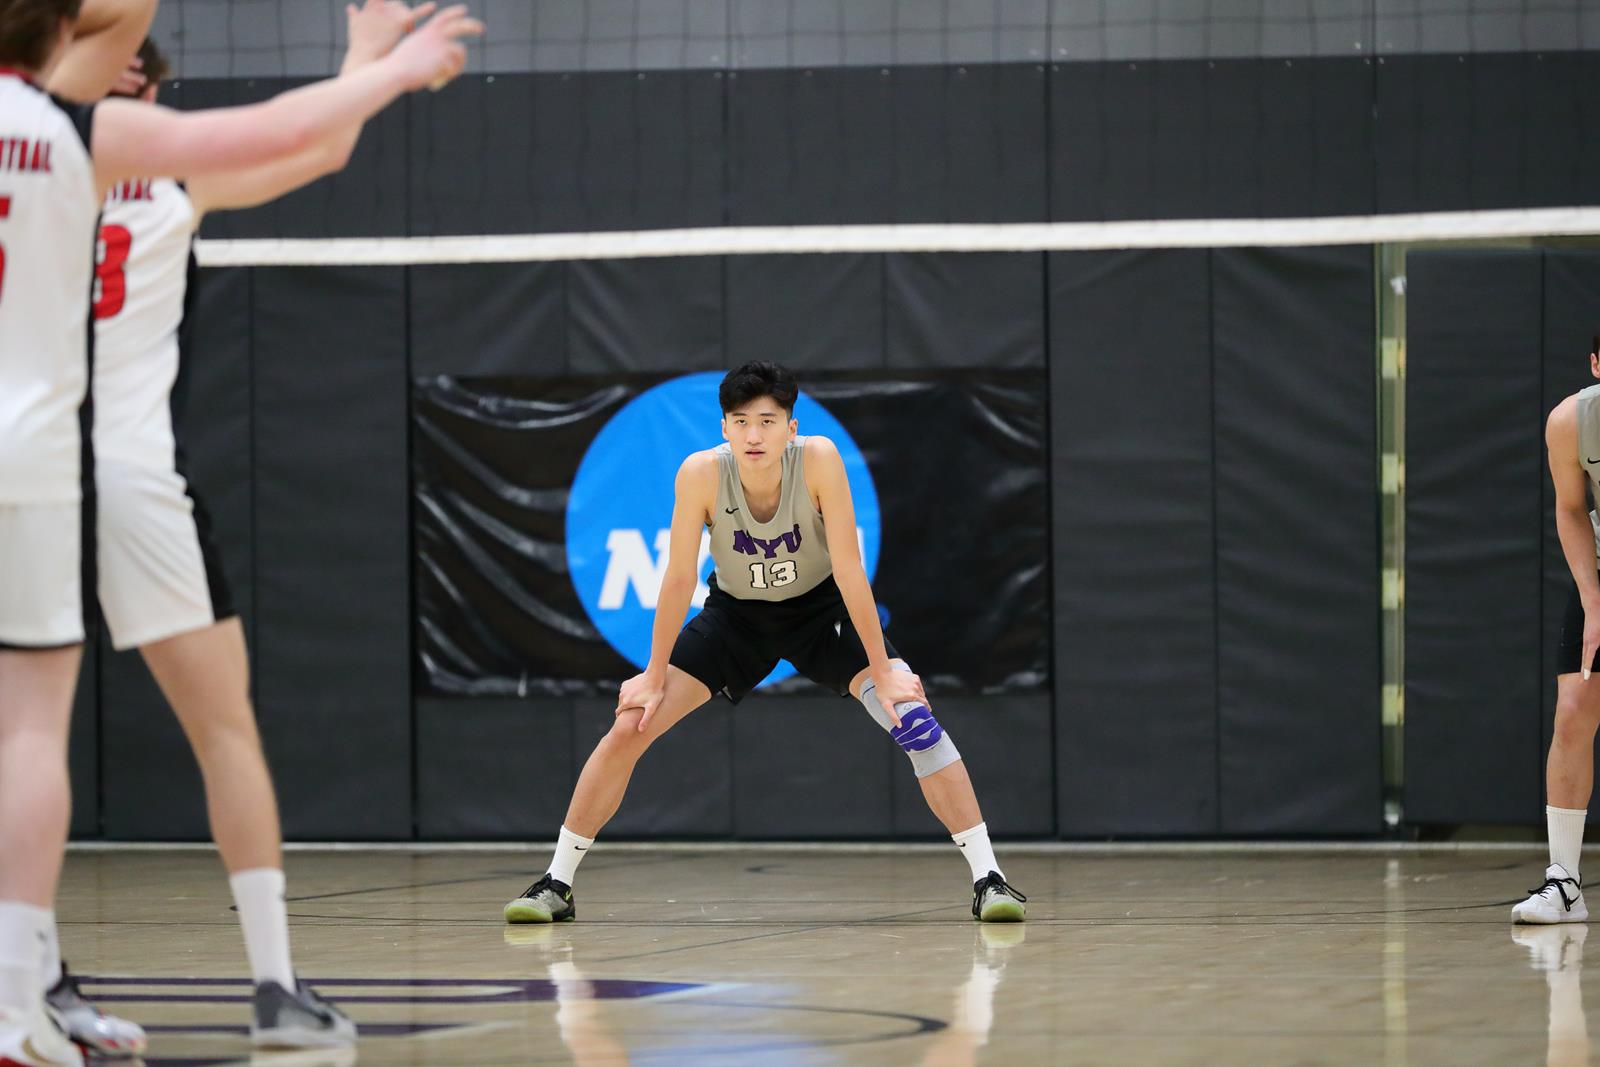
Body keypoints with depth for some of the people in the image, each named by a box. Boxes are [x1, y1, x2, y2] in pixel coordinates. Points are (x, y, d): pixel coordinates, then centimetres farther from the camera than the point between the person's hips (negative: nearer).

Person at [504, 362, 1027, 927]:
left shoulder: (818, 459, -30)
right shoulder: (701, 472, -27)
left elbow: (849, 569, -27)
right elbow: (680, 577, -18)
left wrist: (884, 671, -25)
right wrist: (654, 677, -14)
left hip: (822, 608, -1)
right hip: (736, 613, 1)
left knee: (914, 717, -20)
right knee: (630, 725, -11)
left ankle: (987, 878, -13)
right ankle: (556, 883, 2)